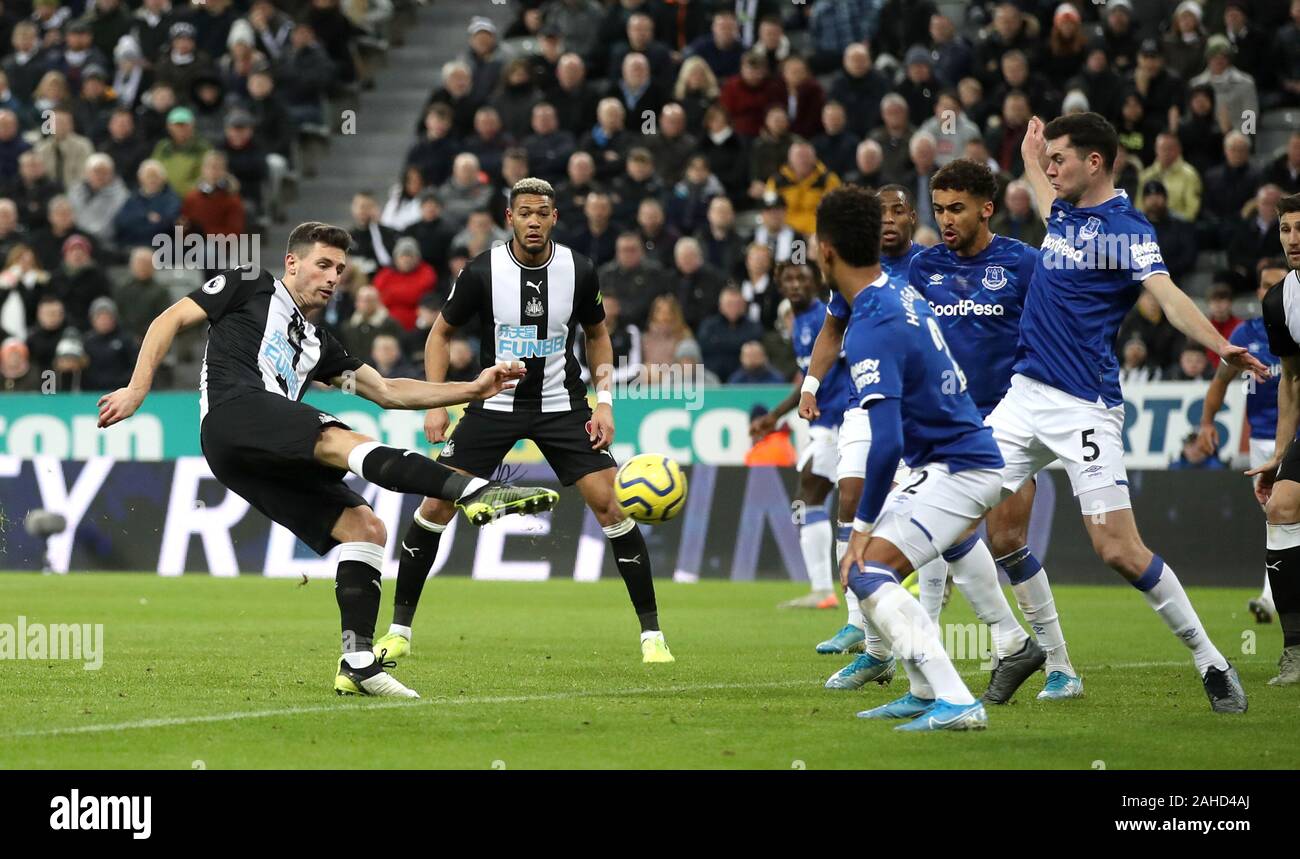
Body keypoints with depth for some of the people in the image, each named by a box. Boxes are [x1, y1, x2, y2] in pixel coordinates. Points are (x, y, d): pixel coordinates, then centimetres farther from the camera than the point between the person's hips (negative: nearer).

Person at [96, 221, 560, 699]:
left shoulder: (316, 342, 33)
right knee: (344, 442, -30)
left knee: (365, 528, -5)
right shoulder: (251, 287, 16)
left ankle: (358, 661, -10)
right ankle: (477, 492, -50)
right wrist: (137, 389, 1)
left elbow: (388, 391, 31)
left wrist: (474, 389, 22)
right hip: (236, 414, -8)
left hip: (275, 460, 9)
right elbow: (171, 320, 12)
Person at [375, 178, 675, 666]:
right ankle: (399, 630, 4)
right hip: (494, 402, 0)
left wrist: (604, 402, -1)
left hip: (561, 403, 0)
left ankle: (651, 633, -1)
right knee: (436, 503, -9)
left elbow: (597, 334, 9)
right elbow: (441, 332, 2)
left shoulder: (579, 271, -8)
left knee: (610, 502, -12)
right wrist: (435, 403, -7)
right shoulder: (482, 272, -12)